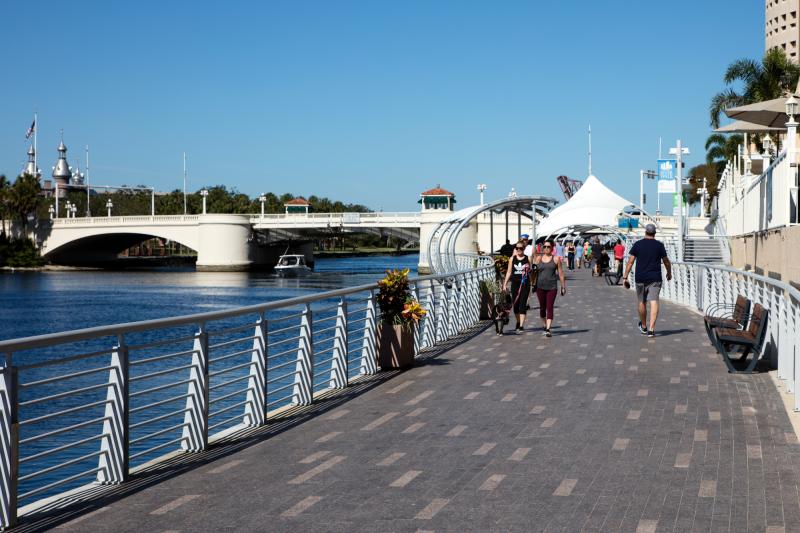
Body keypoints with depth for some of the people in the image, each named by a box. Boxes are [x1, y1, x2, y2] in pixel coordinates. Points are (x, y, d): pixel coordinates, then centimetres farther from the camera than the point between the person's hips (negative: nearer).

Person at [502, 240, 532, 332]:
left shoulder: (528, 259, 1)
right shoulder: (512, 259, 6)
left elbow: (530, 272, 5)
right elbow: (509, 272, 9)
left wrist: (531, 286, -1)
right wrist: (505, 284, 4)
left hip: (525, 284, -3)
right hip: (515, 283, 3)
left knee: (522, 304, -8)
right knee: (515, 304, 8)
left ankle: (521, 326, -9)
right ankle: (518, 322, 29)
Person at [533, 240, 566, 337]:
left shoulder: (556, 259, 2)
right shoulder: (539, 258, 8)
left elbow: (560, 273, 4)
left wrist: (563, 286, 4)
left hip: (552, 286, -2)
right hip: (540, 286, 2)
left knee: (550, 307, -10)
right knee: (542, 307, 10)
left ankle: (548, 329, -14)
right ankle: (544, 326, 27)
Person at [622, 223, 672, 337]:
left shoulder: (637, 244, 0)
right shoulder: (659, 245, 1)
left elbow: (630, 262, -4)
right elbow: (666, 261, 10)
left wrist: (625, 277, -1)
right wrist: (669, 273, 28)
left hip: (640, 278, 1)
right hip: (655, 278, -1)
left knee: (641, 302, 15)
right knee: (654, 302, -5)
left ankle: (643, 327, 31)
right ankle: (651, 328, -16)